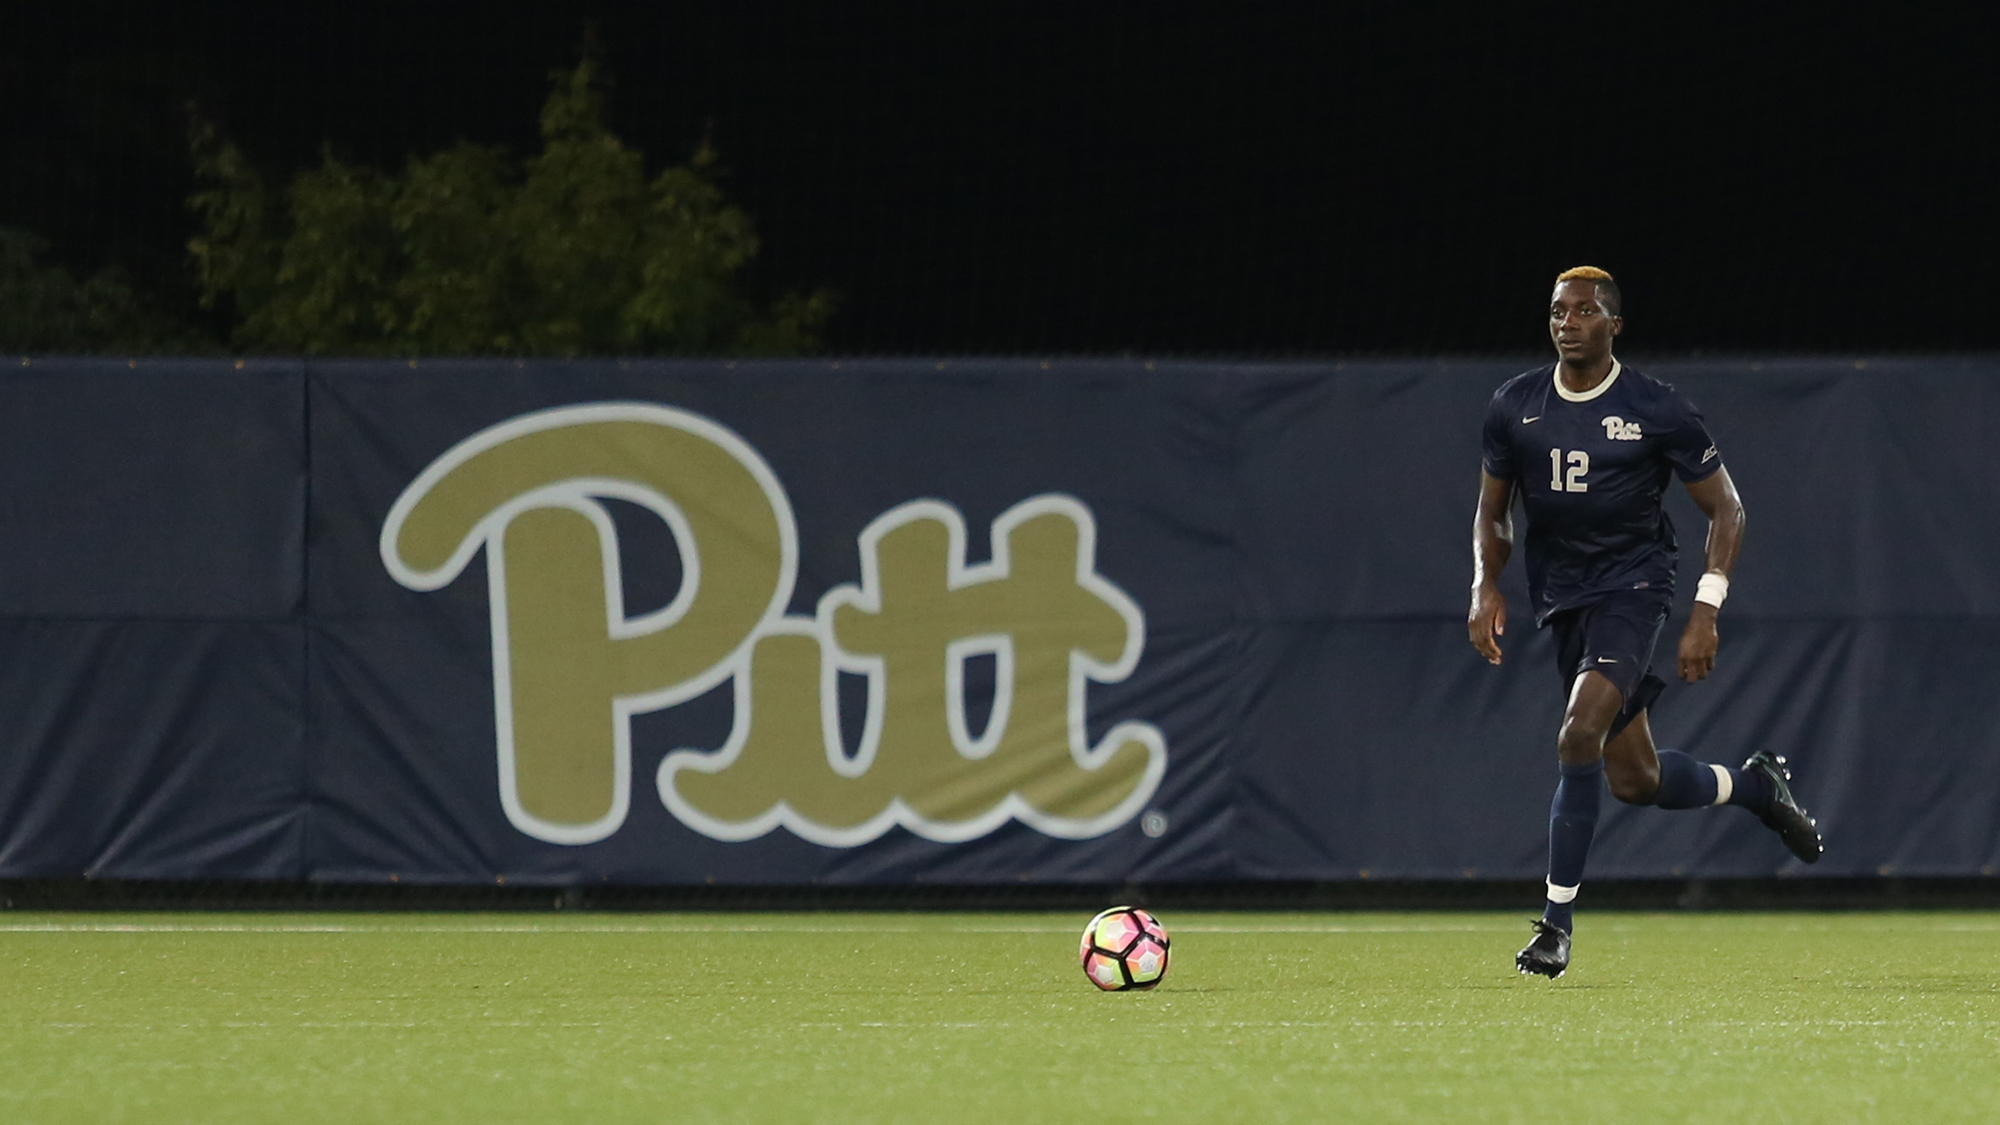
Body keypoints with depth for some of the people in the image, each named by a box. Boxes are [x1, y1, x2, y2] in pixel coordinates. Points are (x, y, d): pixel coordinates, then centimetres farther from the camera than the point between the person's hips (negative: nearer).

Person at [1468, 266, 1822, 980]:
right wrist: (1485, 587, -4)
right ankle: (1756, 786, 39)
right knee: (1634, 780, 8)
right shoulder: (1514, 407, 2)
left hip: (1633, 586, -5)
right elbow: (1492, 511, 15)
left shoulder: (1658, 411, -9)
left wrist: (1705, 613, -10)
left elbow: (1725, 509, -1)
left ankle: (1558, 922, -18)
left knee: (1579, 736, -26)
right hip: (1560, 599, 5)